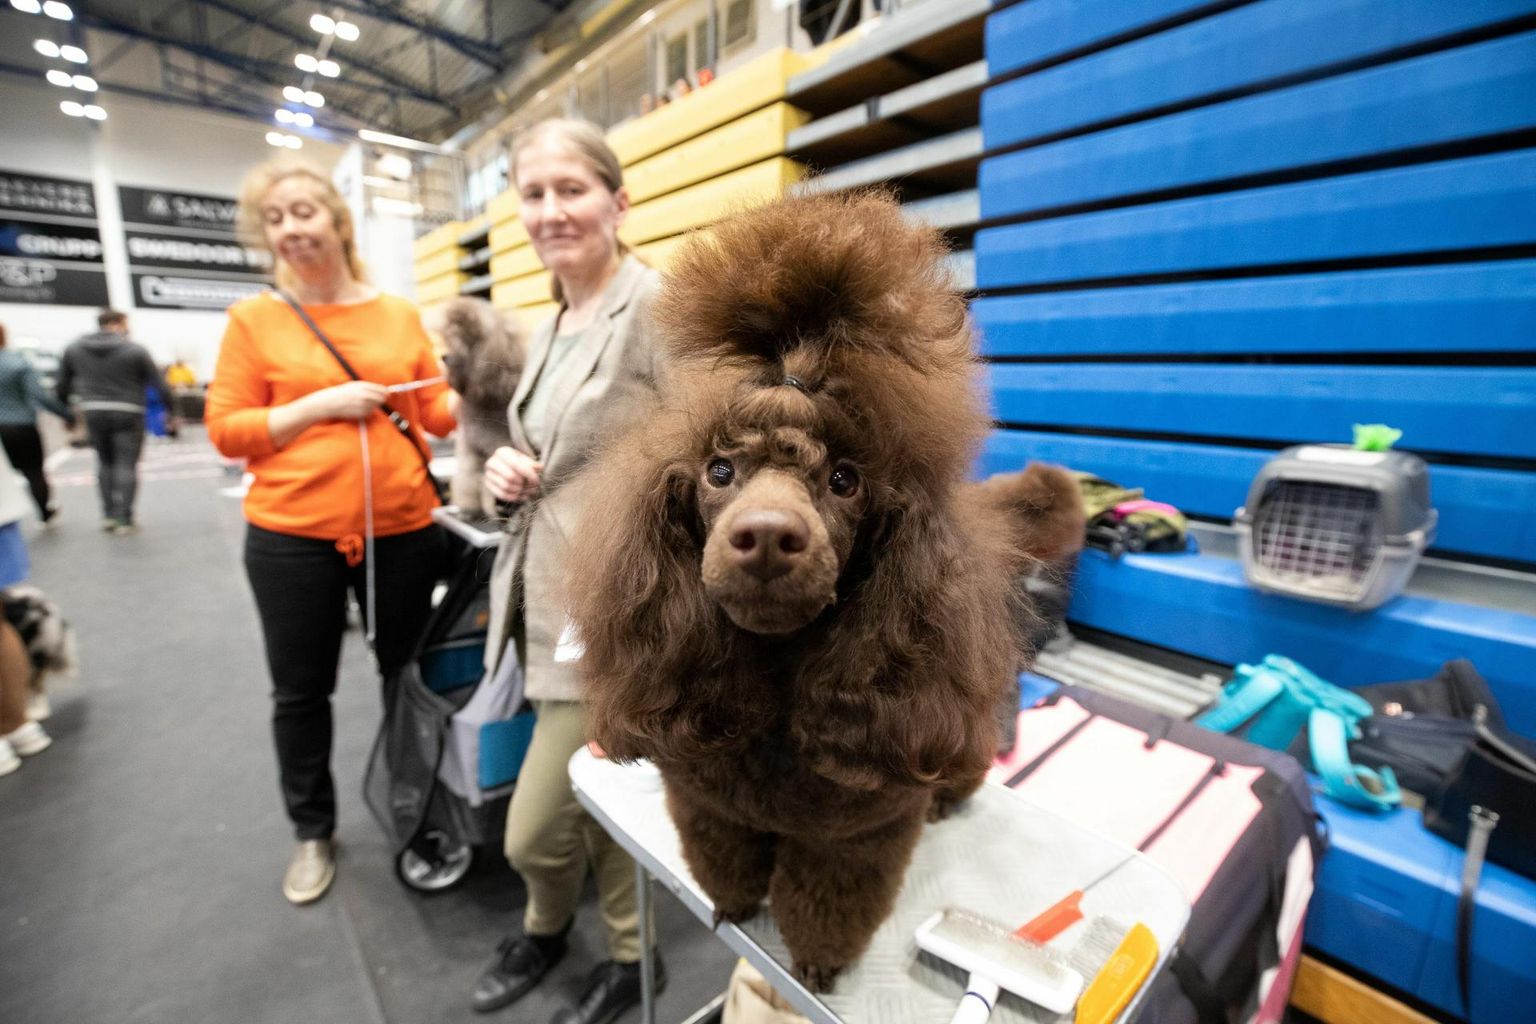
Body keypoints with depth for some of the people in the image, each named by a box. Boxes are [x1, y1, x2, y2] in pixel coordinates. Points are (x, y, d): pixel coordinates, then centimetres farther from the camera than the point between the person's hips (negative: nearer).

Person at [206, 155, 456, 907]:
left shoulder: (400, 315, 4)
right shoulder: (253, 318, 0)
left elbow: (438, 413, 4)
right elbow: (225, 431, -3)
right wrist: (322, 404, -15)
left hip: (402, 526, 1)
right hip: (292, 535, -1)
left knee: (407, 672, 15)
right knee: (301, 690, 13)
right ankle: (312, 831, 36)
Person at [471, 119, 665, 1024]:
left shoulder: (659, 306, -13)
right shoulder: (555, 326, 14)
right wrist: (510, 465, 3)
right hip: (550, 599, 8)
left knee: (534, 829, 6)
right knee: (601, 792, 23)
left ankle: (549, 924, 41)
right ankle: (630, 950, 49)